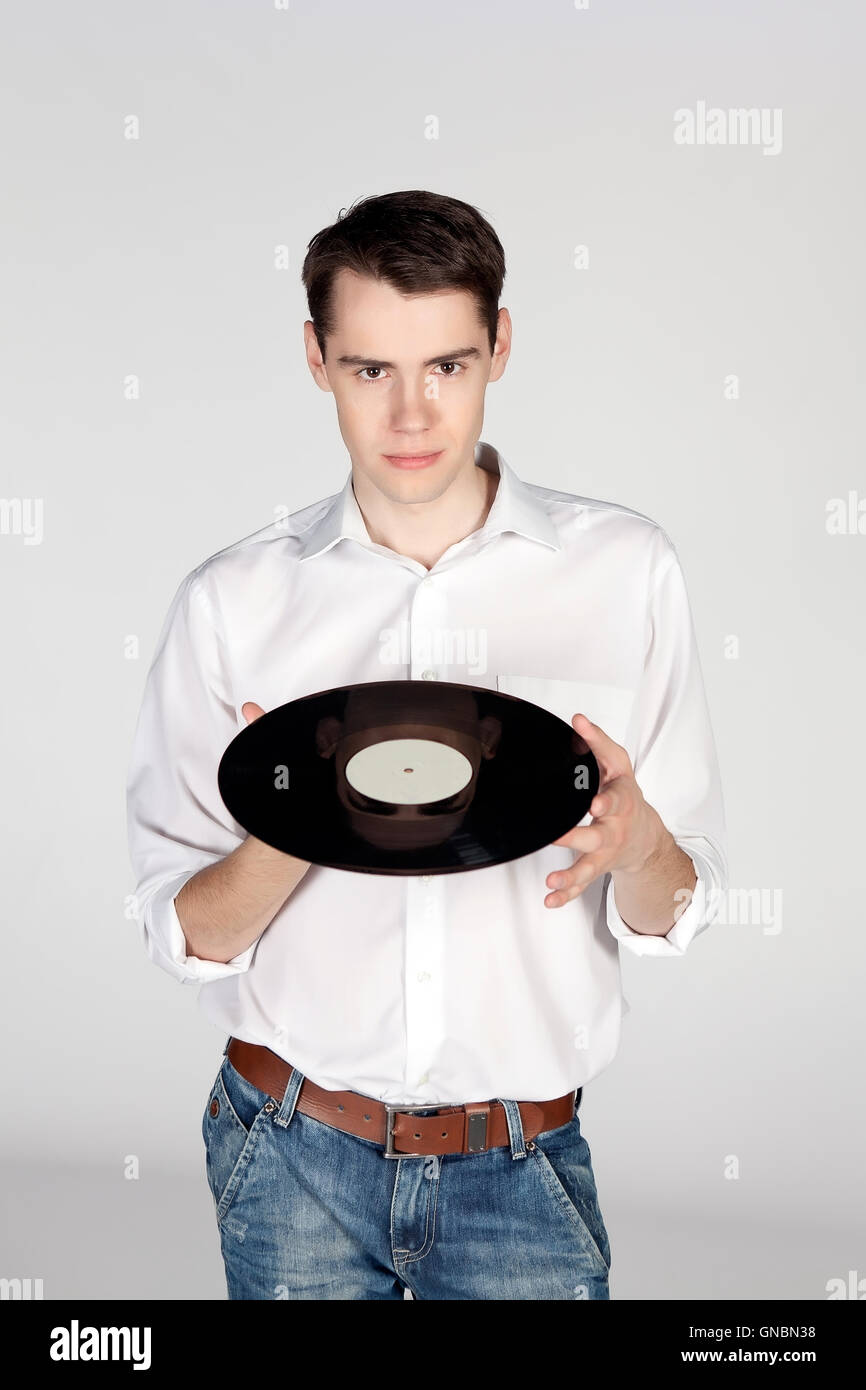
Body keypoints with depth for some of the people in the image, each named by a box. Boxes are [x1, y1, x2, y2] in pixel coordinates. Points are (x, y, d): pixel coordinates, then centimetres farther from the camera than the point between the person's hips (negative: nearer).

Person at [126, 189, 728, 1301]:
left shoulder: (625, 570, -4)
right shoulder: (231, 602, -4)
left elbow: (671, 918, -1)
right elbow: (183, 935, -4)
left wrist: (637, 838, -23)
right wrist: (291, 836, -24)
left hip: (521, 1167, 0)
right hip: (293, 1158, 1)